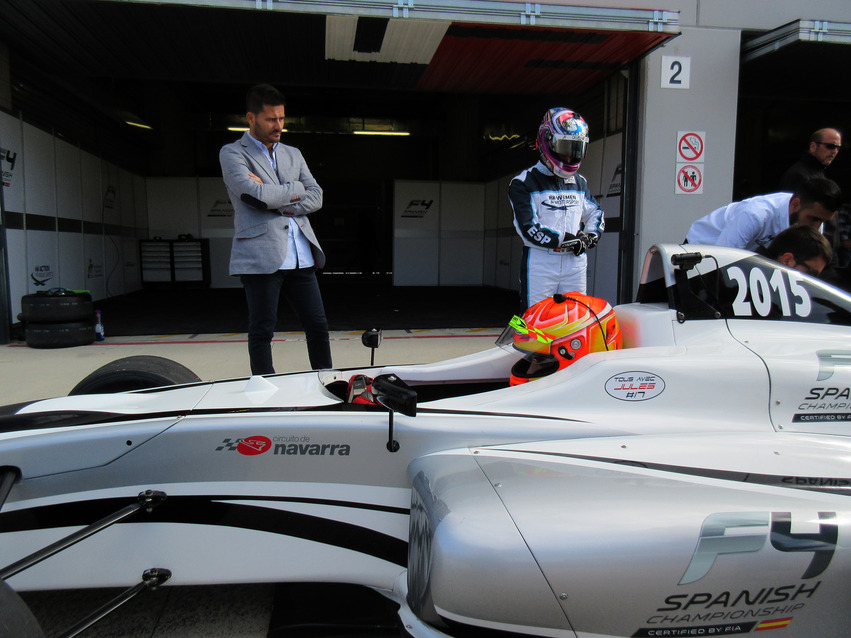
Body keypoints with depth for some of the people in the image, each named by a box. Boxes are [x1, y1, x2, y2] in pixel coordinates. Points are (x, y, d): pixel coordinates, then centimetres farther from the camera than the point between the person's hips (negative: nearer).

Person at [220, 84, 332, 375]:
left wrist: (279, 202, -5)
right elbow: (255, 194, -13)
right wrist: (295, 190, 1)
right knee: (261, 331, 0)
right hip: (261, 257, -5)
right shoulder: (232, 153, 4)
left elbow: (316, 197, 11)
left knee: (318, 326, 5)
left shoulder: (293, 154, 21)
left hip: (301, 256, 5)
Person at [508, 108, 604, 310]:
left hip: (575, 264, 6)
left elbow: (595, 213, 26)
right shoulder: (524, 183, -4)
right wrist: (567, 239, -14)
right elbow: (529, 230, -13)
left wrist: (590, 236, 4)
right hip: (540, 264, -5)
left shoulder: (579, 183, 16)